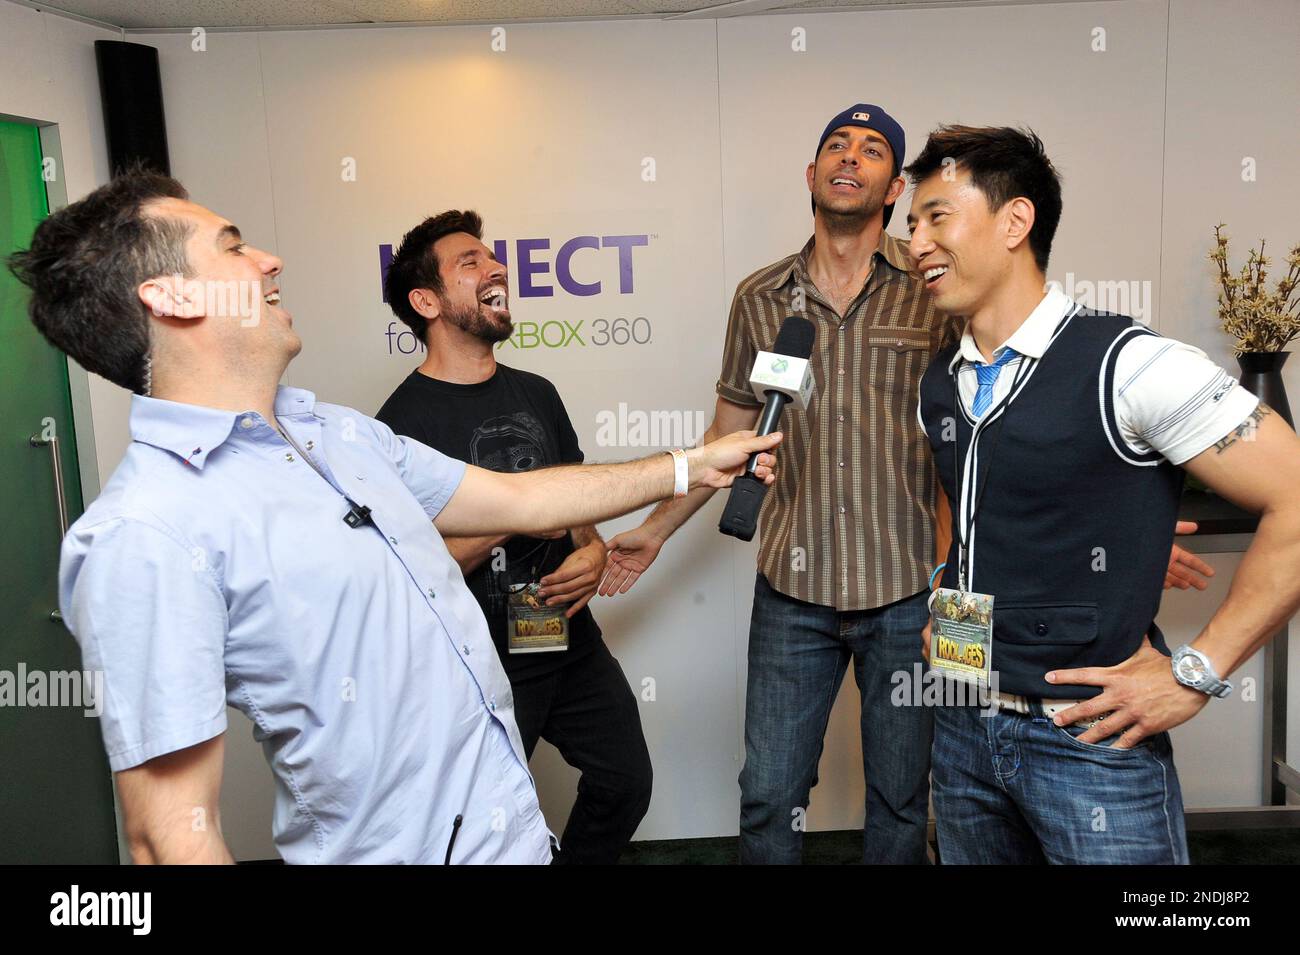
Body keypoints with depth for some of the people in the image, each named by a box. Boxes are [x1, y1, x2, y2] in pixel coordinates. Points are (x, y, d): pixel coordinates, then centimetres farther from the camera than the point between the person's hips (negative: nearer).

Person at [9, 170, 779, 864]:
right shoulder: (145, 535, -21)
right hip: (392, 845, -7)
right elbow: (173, 833, -21)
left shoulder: (340, 432, 5)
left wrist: (692, 466, 17)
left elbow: (519, 499, 14)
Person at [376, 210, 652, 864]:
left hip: (571, 642, 6)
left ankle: (580, 861, 42)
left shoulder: (536, 393, 7)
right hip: (481, 666, -6)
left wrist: (593, 551, -4)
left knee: (624, 783, 16)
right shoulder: (405, 419, -14)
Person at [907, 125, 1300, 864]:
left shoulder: (1128, 365, -16)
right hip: (962, 726, 6)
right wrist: (944, 604, 8)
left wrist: (1196, 673, -16)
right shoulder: (939, 385, 4)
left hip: (1089, 740, -6)